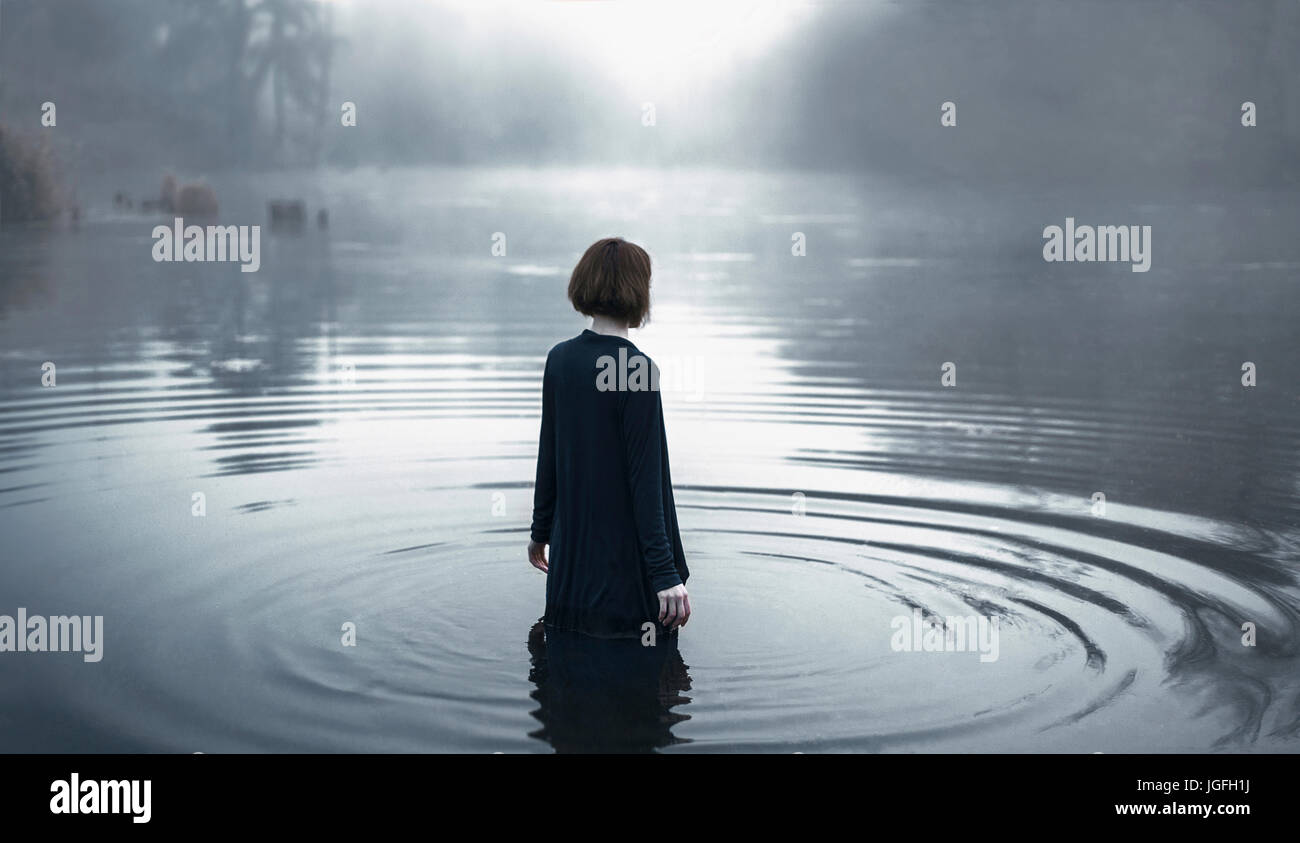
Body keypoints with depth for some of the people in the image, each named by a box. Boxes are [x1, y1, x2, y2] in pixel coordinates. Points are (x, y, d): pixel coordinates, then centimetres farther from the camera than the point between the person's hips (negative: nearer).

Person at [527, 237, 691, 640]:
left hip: (570, 557, 7)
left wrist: (540, 531, 22)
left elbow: (548, 456, 9)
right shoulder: (638, 370, -16)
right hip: (626, 565, -6)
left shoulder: (559, 359, 2)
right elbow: (645, 478, -19)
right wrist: (666, 574, -18)